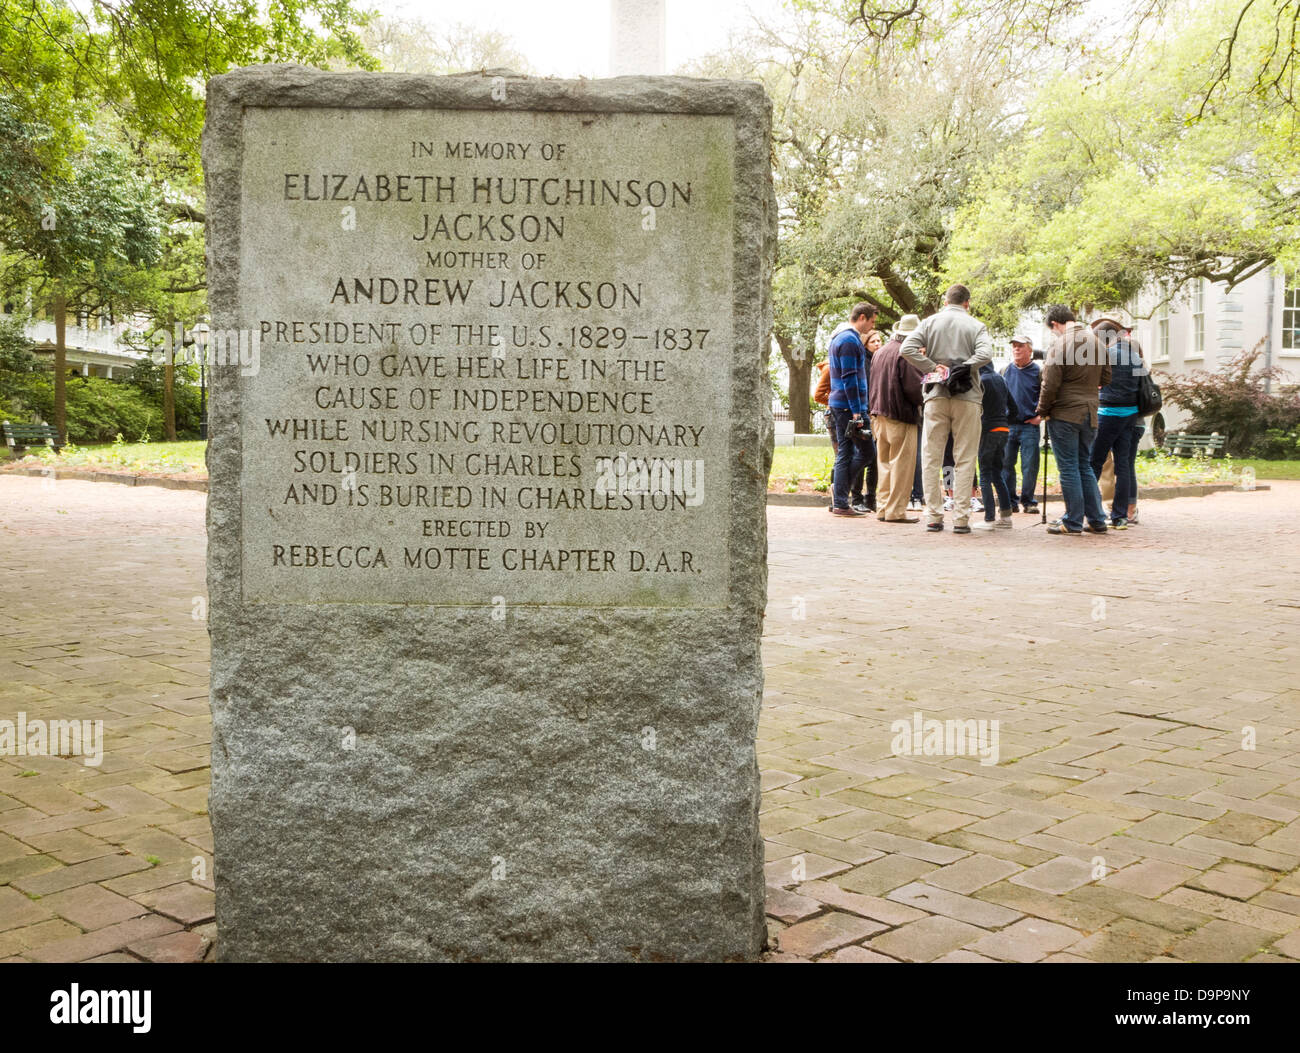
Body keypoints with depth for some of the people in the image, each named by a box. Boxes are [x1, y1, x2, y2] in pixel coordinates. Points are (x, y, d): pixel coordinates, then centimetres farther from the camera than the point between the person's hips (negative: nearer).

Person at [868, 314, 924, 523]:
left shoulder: (879, 353, 12)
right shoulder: (905, 354, -14)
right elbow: (913, 387, -16)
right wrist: (922, 398, 2)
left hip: (879, 415, 8)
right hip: (901, 416, -8)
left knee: (885, 463, 14)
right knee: (901, 464, -2)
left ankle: (883, 507, 17)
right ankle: (896, 511, -2)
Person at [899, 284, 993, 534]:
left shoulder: (929, 322, 6)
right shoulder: (976, 326, 3)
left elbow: (907, 349, -7)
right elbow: (985, 353, -15)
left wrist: (932, 367, -4)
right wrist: (964, 367, -7)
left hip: (936, 396, 1)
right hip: (967, 398, -1)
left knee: (932, 458, 6)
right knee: (964, 459, 2)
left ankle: (933, 516, 5)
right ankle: (961, 518, -1)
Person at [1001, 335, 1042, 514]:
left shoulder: (1038, 371, 2)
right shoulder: (1006, 370, 10)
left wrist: (1040, 415, -4)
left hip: (1029, 426, -3)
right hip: (1007, 425, 3)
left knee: (1030, 466, -2)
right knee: (1006, 465, 3)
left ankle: (1028, 501, 9)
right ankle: (1010, 501, 12)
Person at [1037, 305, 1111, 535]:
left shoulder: (1060, 343, -12)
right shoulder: (1096, 340, 10)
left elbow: (1051, 384, -13)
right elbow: (1105, 378, 16)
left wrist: (1042, 411, -1)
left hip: (1065, 414, -7)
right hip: (1090, 412, 7)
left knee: (1068, 468, -1)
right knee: (1085, 466, 14)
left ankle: (1073, 521, 2)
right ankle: (1097, 520, 14)